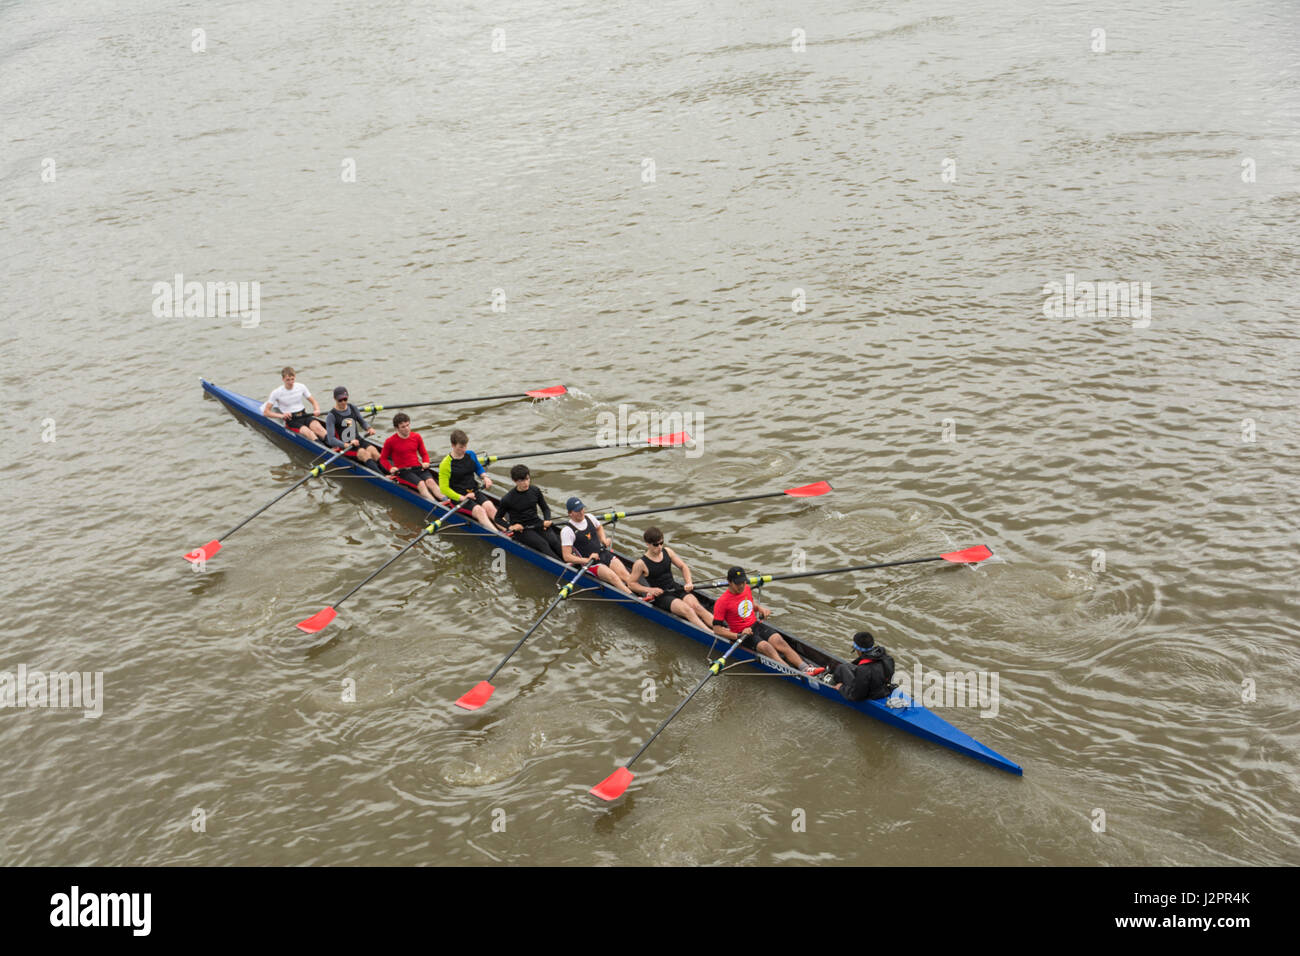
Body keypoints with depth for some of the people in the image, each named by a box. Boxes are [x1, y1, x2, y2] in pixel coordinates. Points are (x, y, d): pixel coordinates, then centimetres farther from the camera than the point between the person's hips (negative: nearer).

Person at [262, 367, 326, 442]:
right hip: (290, 420, -3)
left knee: (318, 427, -30)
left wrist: (317, 410, -10)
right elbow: (266, 412, -2)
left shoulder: (301, 387, 5)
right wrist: (281, 416, -18)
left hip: (304, 416, 3)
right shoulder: (277, 393, -3)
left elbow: (314, 402, 13)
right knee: (308, 432, -33)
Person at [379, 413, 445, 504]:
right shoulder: (390, 441, -2)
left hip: (418, 468, 3)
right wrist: (390, 468, -11)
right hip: (402, 470, -3)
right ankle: (436, 505, -49)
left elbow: (424, 453, 17)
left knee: (430, 481, -28)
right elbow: (383, 459, 8)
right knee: (421, 484, -31)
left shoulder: (416, 437, 8)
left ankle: (445, 501, -46)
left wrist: (426, 462, -5)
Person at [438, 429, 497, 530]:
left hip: (474, 493, 5)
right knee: (479, 511, -31)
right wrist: (462, 498, -23)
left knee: (490, 507, -25)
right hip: (458, 497, -5)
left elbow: (478, 468, 26)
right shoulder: (446, 464, -10)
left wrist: (485, 477, 3)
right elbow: (444, 488, -12)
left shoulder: (471, 455, 7)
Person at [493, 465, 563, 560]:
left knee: (554, 541, -25)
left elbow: (545, 508, 18)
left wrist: (547, 520, -2)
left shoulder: (535, 491, 4)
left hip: (537, 524, 4)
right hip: (521, 529, -4)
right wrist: (510, 527, -12)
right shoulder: (507, 499, -6)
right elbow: (498, 518, 5)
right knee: (543, 544, -29)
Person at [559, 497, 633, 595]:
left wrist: (603, 539, 10)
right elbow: (567, 557, -13)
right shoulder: (567, 531, -11)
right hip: (589, 563, -5)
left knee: (623, 573, -19)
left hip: (604, 553, 6)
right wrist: (587, 560, -21)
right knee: (612, 576, -29)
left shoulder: (589, 517, 7)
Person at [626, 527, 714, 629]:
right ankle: (711, 633, -41)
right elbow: (631, 583, 0)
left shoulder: (667, 552, 5)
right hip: (660, 595, -4)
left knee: (696, 606, -23)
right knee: (686, 609, -30)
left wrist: (688, 583, -2)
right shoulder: (641, 563, -8)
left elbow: (683, 567, 15)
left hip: (676, 588, 4)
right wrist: (649, 590, -13)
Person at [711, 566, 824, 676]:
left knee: (779, 641, -19)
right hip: (741, 633, -5)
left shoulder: (746, 589, 6)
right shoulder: (722, 602, -15)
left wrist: (760, 608, 5)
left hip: (756, 625, 6)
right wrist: (738, 636, -25)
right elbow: (717, 629, -16)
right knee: (766, 647, -29)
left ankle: (805, 668, -31)